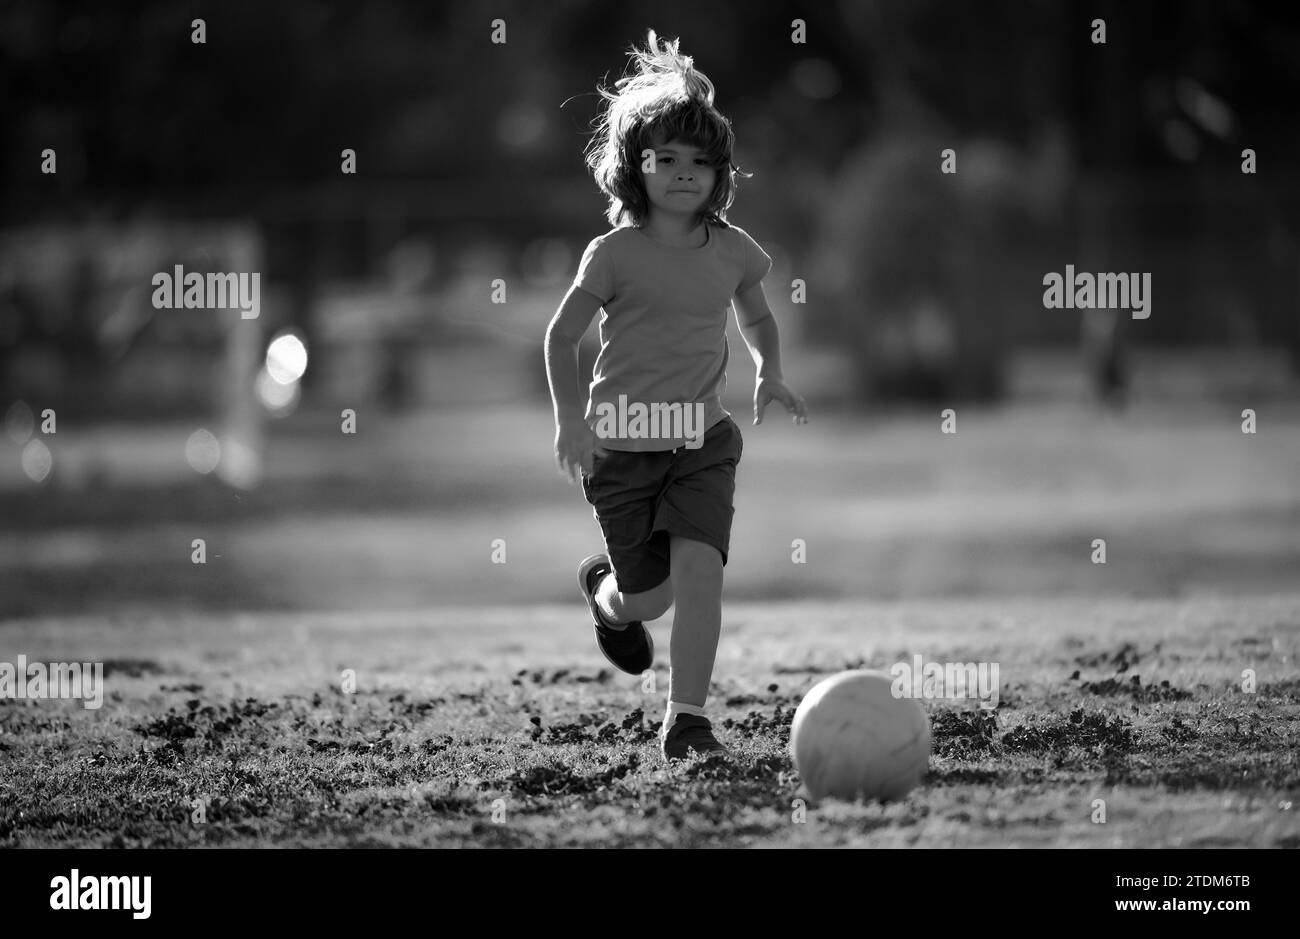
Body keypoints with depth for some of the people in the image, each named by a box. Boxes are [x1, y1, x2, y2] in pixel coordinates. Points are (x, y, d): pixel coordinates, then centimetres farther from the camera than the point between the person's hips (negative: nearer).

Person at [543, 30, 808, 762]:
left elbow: (758, 318, 21)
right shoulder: (615, 253, -7)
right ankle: (608, 595, 45)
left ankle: (688, 720, -14)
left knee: (699, 566, -19)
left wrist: (771, 373, 4)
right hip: (622, 440, -2)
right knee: (648, 597, 5)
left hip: (703, 439, 2)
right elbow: (563, 334, -1)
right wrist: (569, 416, -11)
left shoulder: (733, 251, 2)